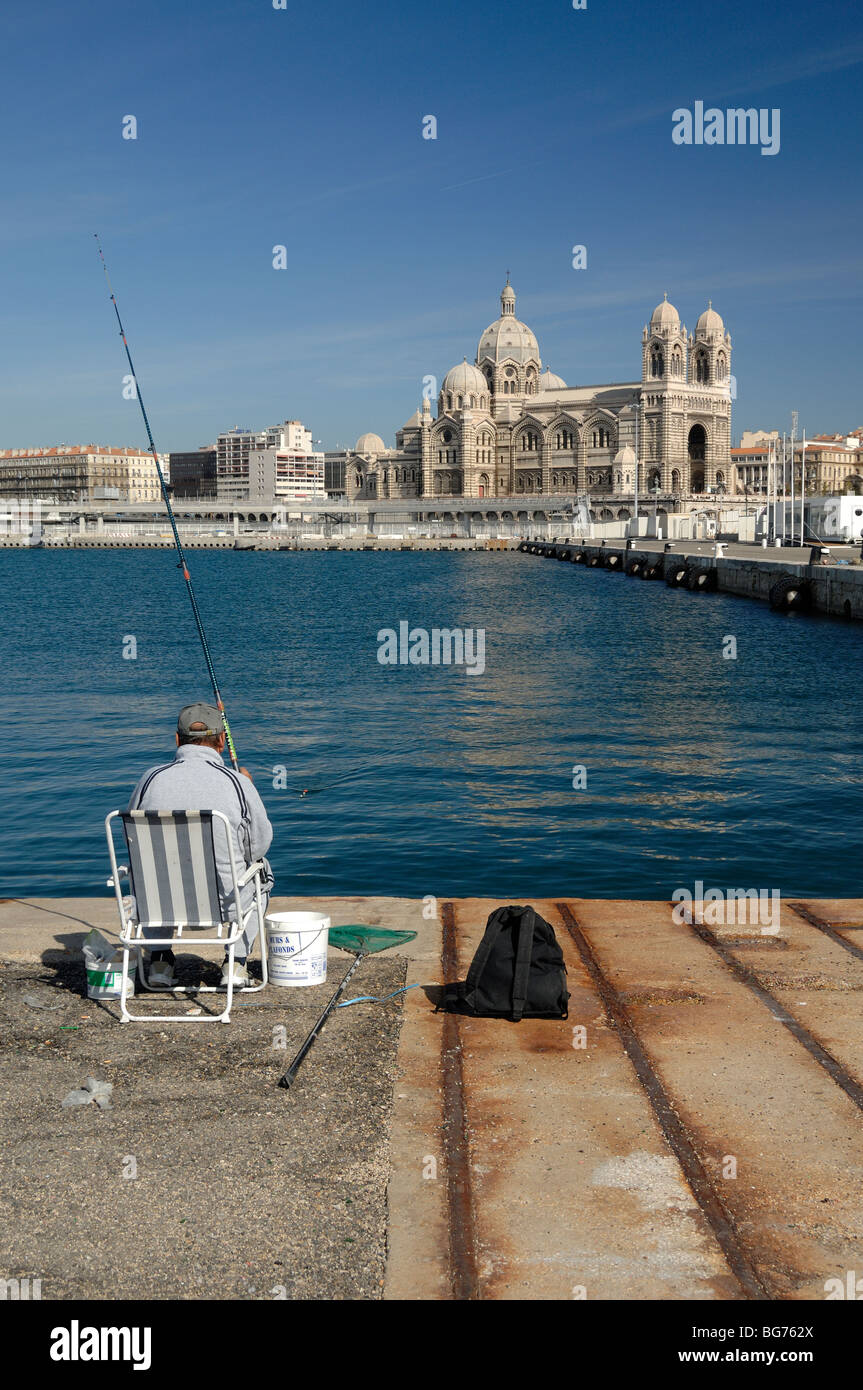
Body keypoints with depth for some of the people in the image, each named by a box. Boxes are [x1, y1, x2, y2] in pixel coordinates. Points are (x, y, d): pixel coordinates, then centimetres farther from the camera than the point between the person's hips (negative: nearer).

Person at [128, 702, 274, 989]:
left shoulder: (151, 778, -8)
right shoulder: (238, 783, -14)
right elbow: (259, 847, 0)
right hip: (226, 903, -2)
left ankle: (160, 960, 25)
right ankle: (237, 962, 22)